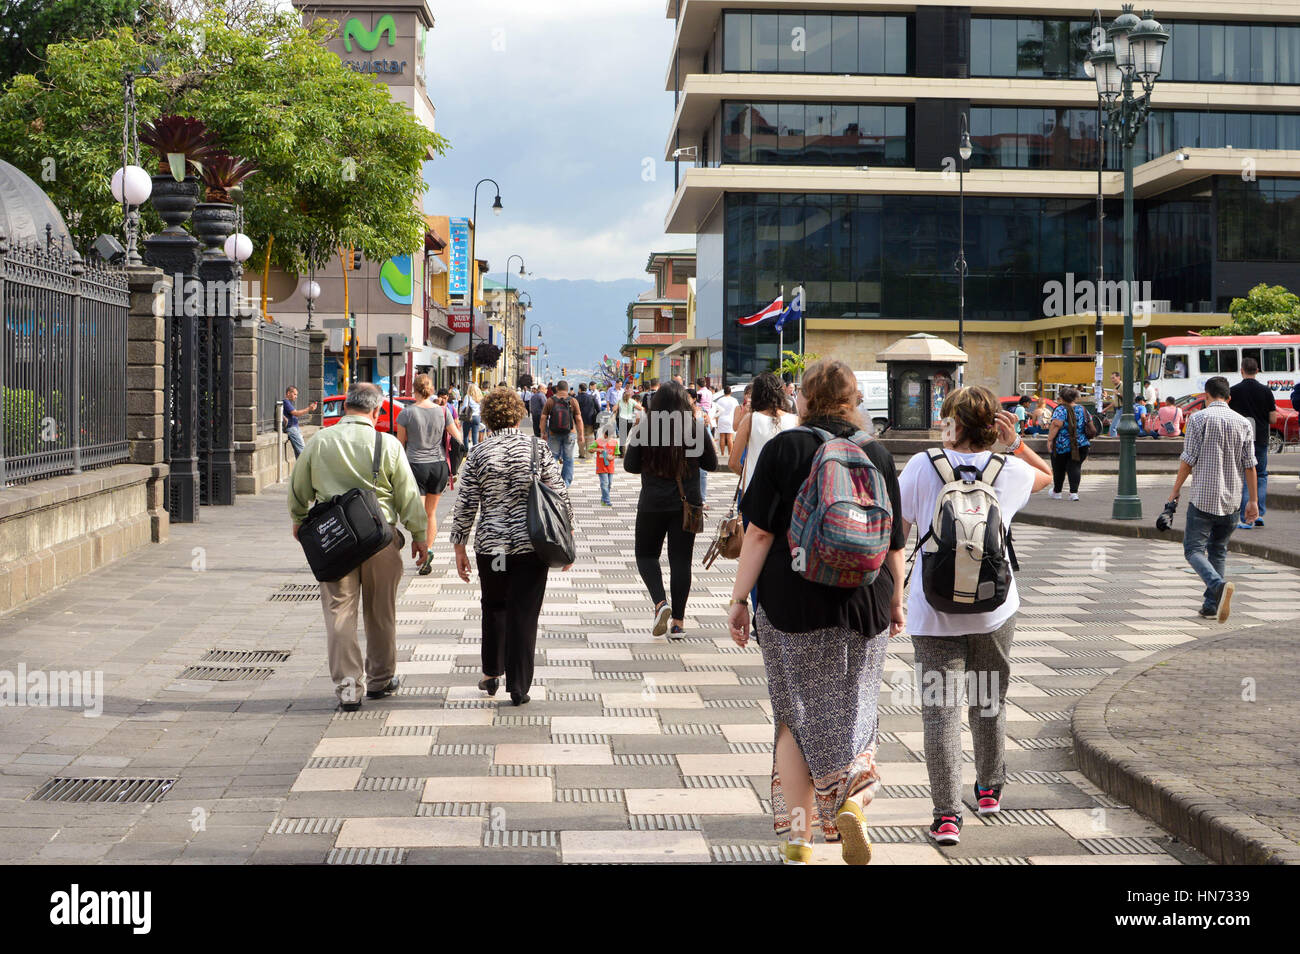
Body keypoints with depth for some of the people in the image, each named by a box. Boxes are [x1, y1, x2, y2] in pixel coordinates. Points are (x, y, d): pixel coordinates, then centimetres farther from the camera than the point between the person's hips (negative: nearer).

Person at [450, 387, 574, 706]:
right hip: (532, 544, -1)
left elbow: (465, 504, -1)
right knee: (524, 614, 3)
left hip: (491, 545, 1)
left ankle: (491, 675, 27)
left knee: (494, 607, 20)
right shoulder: (537, 447, -2)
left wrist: (460, 548, 8)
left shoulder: (478, 453, -2)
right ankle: (519, 688, 4)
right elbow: (560, 494, -2)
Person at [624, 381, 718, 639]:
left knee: (646, 554, 14)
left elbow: (630, 466, -2)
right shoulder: (696, 428, -4)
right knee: (681, 559, 7)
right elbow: (711, 464, 6)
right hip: (687, 504, 1)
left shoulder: (645, 428, -8)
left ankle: (660, 603, -9)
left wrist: (632, 440, 15)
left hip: (653, 504, -1)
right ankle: (678, 621, 7)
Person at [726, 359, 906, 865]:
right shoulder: (877, 454, 2)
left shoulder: (783, 448, -5)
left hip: (791, 604, -2)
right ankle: (850, 800, -12)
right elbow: (894, 541, 6)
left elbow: (760, 532, -9)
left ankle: (798, 842, 13)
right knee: (852, 710, 14)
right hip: (862, 606, 2)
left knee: (796, 716, 9)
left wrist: (739, 598, -4)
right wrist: (895, 599, 19)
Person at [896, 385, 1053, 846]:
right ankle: (989, 790, 37)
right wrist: (1015, 444, 9)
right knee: (989, 701, 20)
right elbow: (1047, 475, 23)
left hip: (933, 610, -2)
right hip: (993, 609, 2)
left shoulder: (921, 467, -8)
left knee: (940, 708, 0)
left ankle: (947, 814, -5)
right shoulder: (1010, 470, -2)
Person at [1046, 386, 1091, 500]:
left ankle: (1056, 492, 23)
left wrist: (1050, 439, -14)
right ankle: (1074, 492, -12)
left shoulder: (1061, 409, -9)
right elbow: (1089, 427, 14)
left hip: (1062, 445, -4)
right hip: (1081, 445, 4)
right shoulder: (1082, 409, 10)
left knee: (1059, 469, 10)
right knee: (1075, 467, 1)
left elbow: (1056, 425, -19)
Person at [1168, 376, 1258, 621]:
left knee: (1193, 550, -1)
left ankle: (1219, 585, -27)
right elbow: (1249, 465, 4)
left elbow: (1188, 460, -8)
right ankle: (1211, 605, 14)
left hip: (1203, 498, -4)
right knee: (1218, 550, 17)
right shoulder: (1243, 423, 6)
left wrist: (1175, 491, 3)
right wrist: (1253, 501, 8)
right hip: (1231, 500, 4)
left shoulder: (1198, 419, -5)